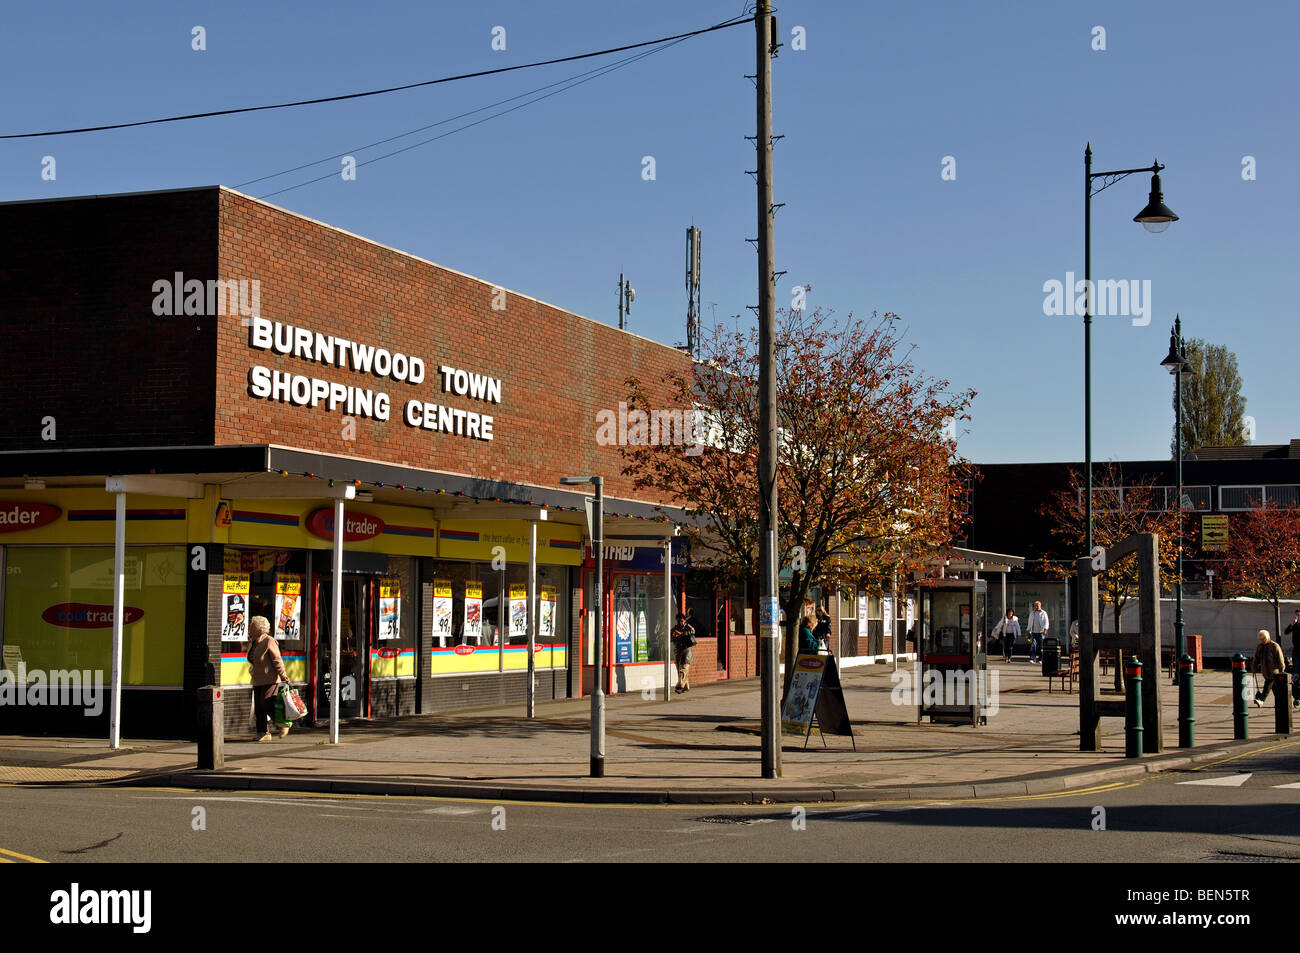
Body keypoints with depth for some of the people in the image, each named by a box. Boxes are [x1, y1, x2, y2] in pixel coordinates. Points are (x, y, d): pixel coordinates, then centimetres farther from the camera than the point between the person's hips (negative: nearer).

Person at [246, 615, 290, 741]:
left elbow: (277, 660, -13)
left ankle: (283, 724, 2)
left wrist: (283, 676, -15)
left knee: (266, 703, -16)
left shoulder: (269, 642, -13)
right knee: (259, 708, 3)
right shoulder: (252, 642, 13)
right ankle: (264, 733, 7)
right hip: (258, 681, 8)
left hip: (271, 679, -8)